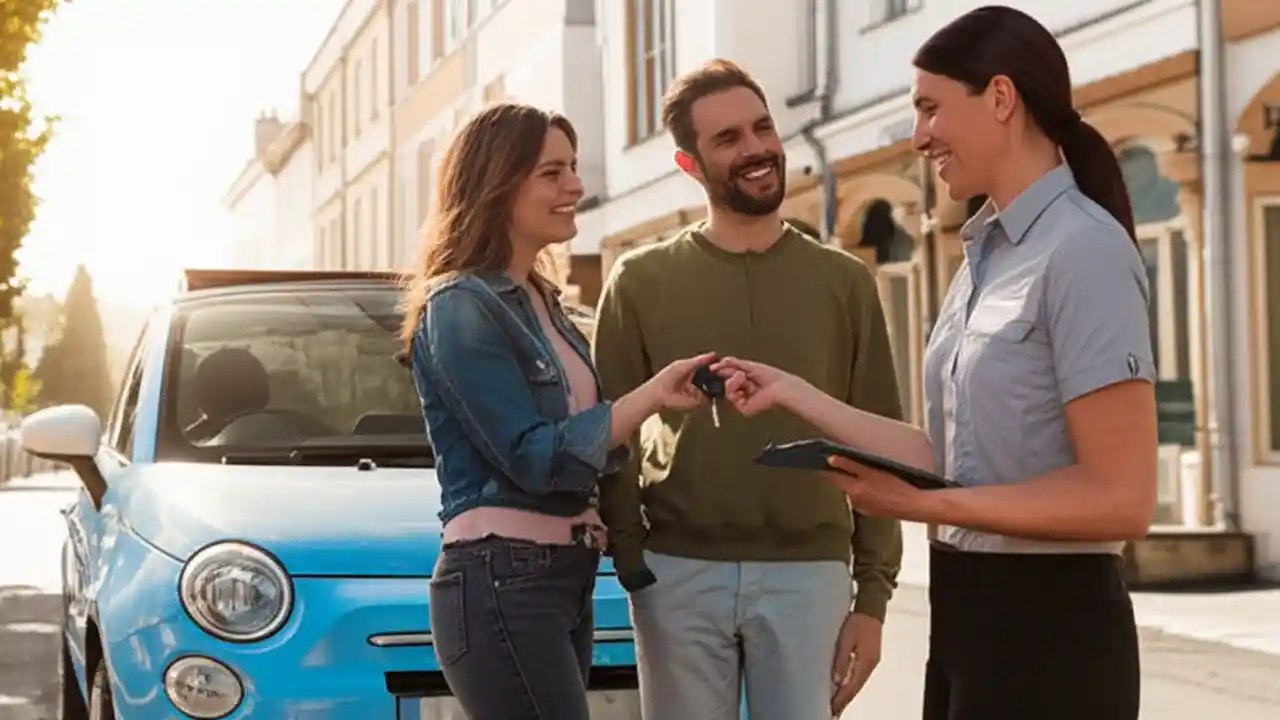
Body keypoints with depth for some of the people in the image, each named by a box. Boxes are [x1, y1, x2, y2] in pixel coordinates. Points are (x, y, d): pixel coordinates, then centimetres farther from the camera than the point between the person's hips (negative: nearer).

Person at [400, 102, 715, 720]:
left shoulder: (539, 302, 16)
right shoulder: (461, 307, -10)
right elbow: (533, 456, -15)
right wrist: (650, 397, -18)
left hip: (566, 576, 9)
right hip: (500, 582, -9)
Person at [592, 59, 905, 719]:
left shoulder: (844, 281, 7)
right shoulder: (641, 281, 5)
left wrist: (873, 594, 1)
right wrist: (630, 556, -8)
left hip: (808, 574, 0)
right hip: (679, 573, 0)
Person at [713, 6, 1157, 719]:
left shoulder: (1083, 250, -16)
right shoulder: (986, 257, 11)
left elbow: (1121, 499, -20)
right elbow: (948, 457, 10)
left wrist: (928, 505, -18)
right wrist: (795, 394, 11)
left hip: (1048, 627, -8)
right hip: (967, 610, 8)